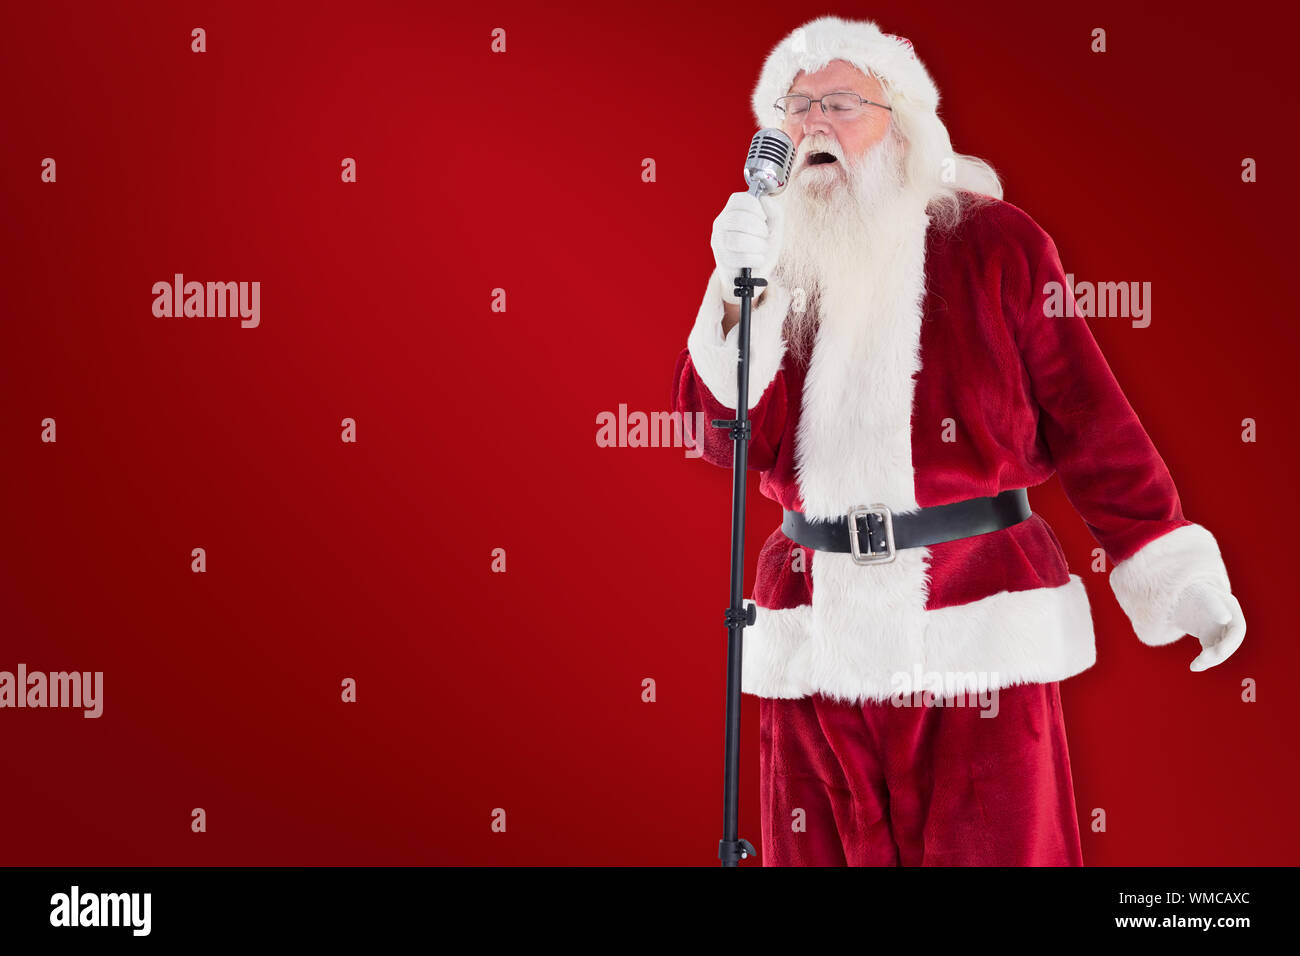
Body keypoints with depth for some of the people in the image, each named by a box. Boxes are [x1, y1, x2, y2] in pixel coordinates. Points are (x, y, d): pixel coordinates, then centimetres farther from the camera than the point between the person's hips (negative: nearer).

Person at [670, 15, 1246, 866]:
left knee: (997, 847, -1)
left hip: (978, 634, -3)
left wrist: (1176, 575, -5)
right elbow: (728, 441, 1)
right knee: (824, 854, 10)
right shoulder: (775, 259, 10)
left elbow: (1089, 421, -2)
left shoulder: (994, 241, 0)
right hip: (819, 636, 3)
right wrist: (740, 293, -11)